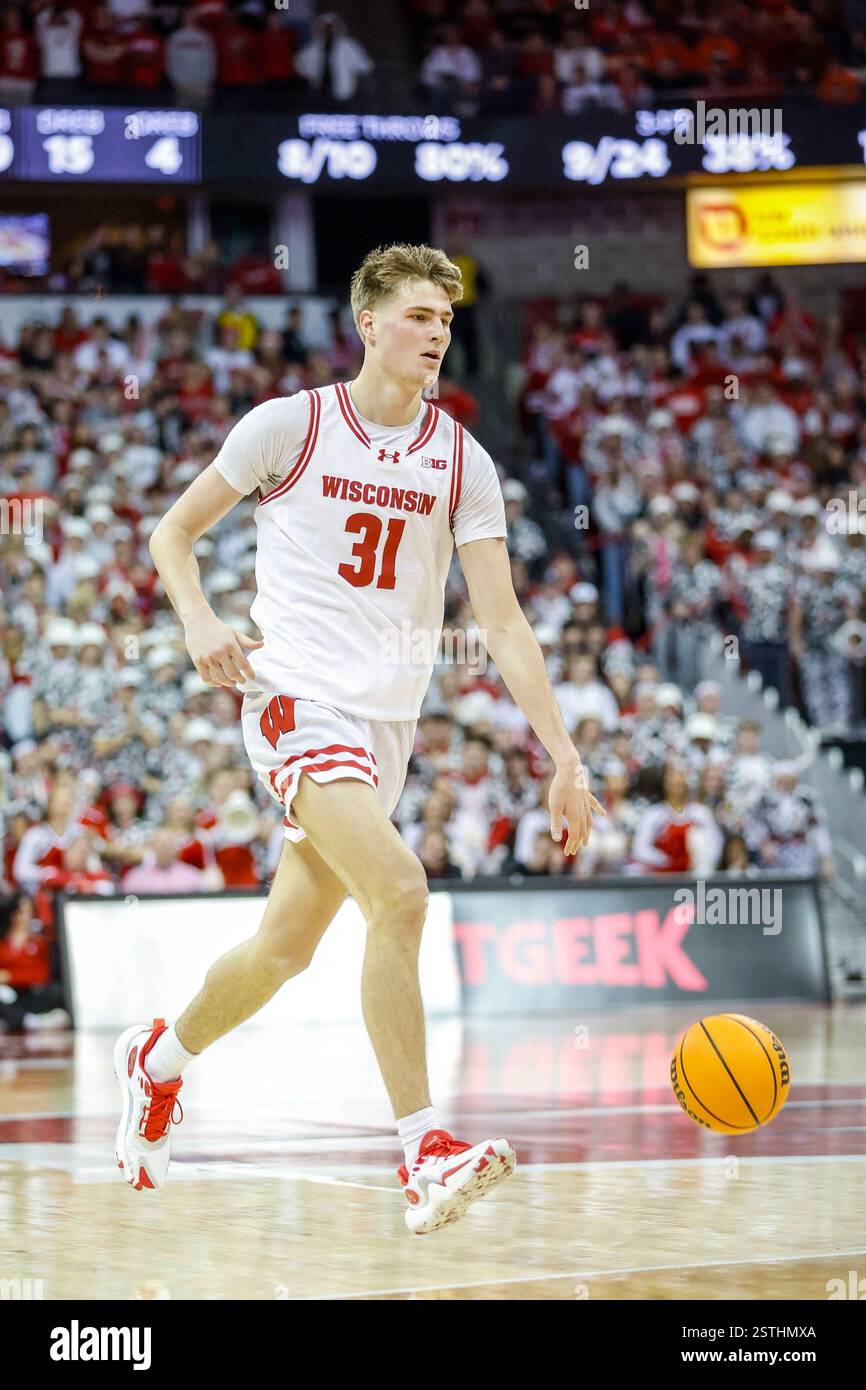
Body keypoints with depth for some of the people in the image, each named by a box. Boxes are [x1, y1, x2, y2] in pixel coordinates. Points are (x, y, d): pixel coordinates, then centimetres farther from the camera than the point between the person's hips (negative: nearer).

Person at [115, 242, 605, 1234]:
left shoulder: (462, 463, 6)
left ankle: (157, 1059, 40)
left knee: (289, 944, 12)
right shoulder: (288, 425, -3)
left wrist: (564, 759, -5)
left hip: (388, 722, 5)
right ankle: (424, 1154, -24)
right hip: (297, 697, -5)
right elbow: (174, 532, 7)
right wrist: (198, 622, -13)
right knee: (399, 890, -25)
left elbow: (503, 625, 3)